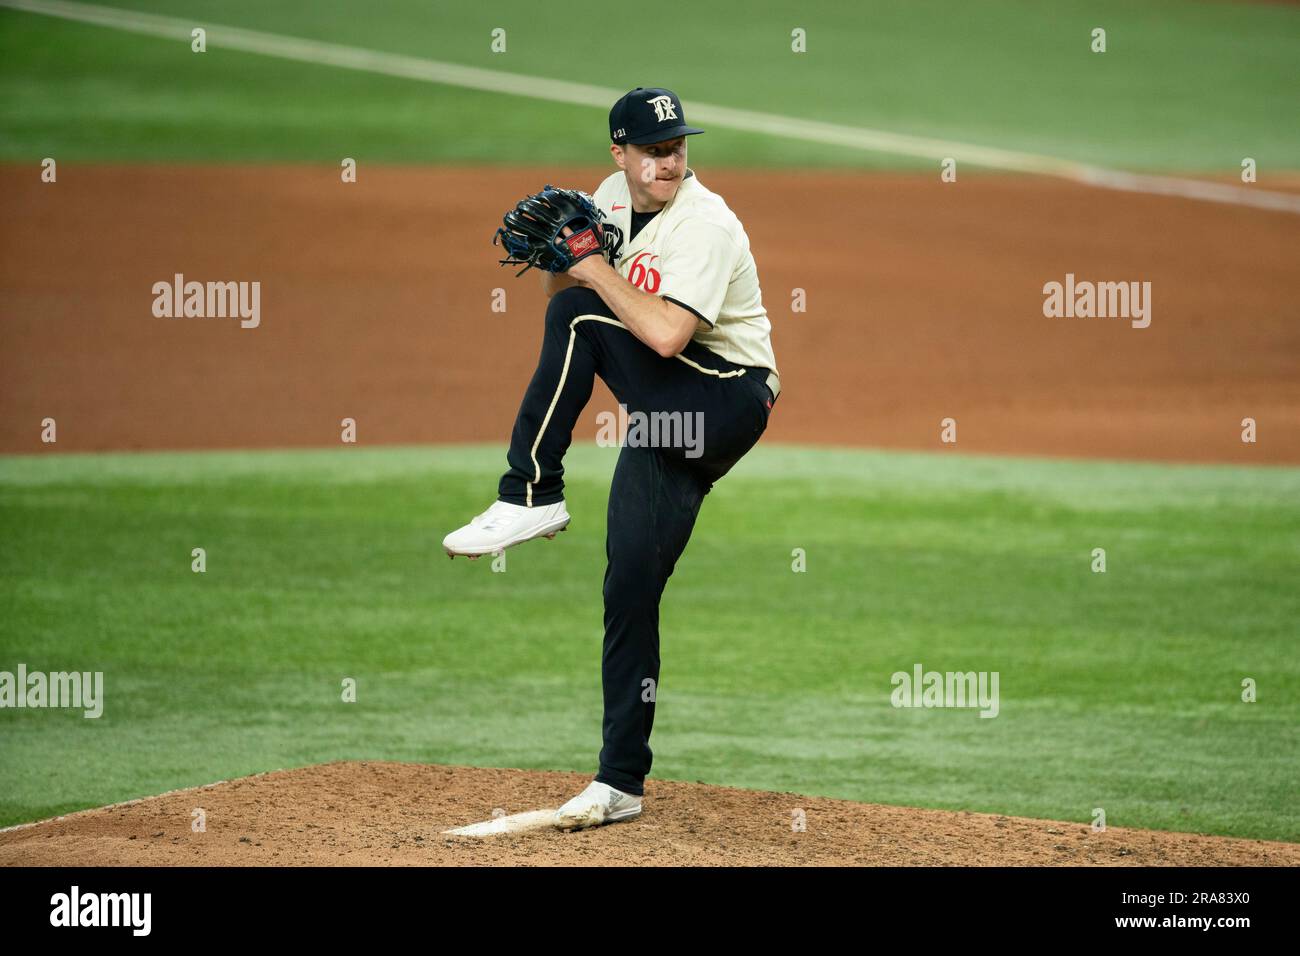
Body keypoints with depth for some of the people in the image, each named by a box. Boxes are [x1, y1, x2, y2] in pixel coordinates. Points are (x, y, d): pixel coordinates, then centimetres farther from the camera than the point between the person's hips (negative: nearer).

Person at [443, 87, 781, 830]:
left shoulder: (705, 225, -17)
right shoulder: (615, 198, 7)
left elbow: (665, 334, -30)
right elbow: (561, 289, 15)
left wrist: (596, 268, -19)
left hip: (728, 401, -7)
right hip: (670, 414, 7)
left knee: (582, 316, -23)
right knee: (631, 584, -3)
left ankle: (530, 496, -22)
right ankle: (621, 783, 0)